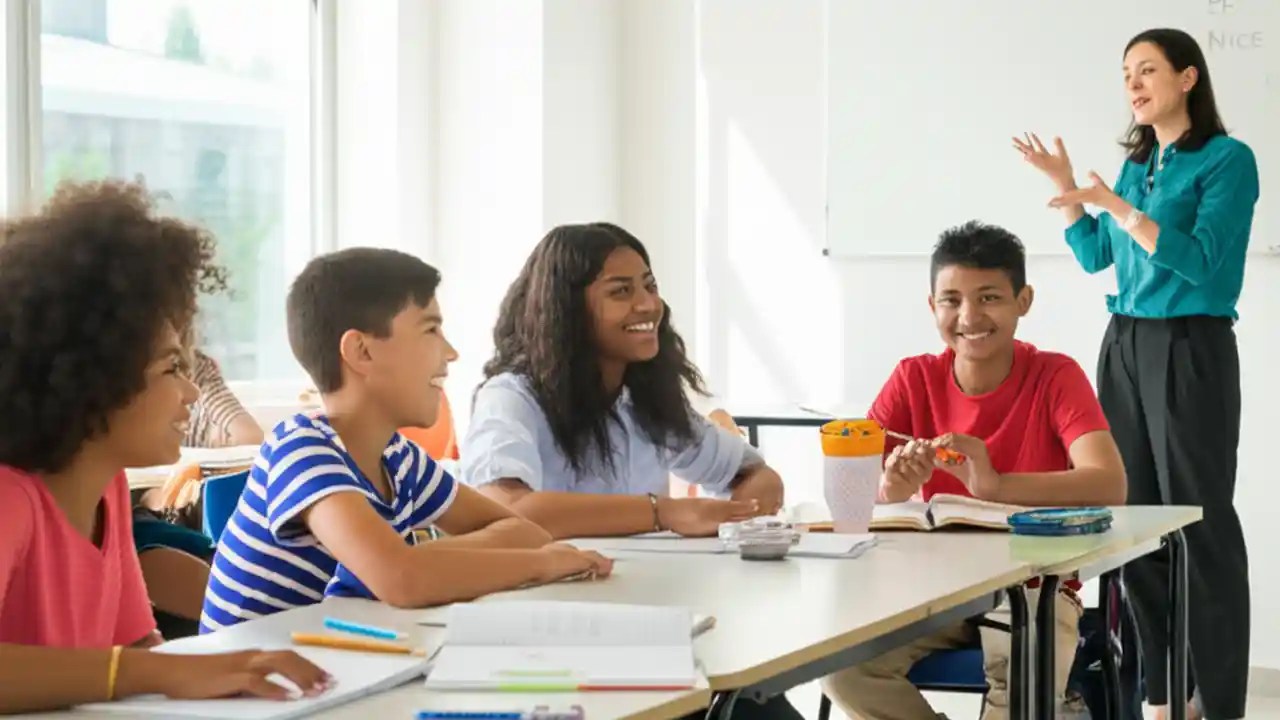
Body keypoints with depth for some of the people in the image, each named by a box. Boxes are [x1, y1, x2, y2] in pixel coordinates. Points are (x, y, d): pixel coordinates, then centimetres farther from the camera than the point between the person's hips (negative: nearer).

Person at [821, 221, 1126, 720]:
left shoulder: (1055, 377, -9)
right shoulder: (914, 379, 0)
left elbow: (1109, 486, -24)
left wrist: (996, 485, -39)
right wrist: (888, 488, -33)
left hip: (1033, 587, -3)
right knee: (840, 658, -24)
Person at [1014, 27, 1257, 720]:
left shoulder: (1228, 159, -9)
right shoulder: (1137, 164, 13)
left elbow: (1199, 262, -18)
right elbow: (1096, 257, 20)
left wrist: (1116, 206, -20)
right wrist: (1068, 190, 8)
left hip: (1190, 351, -7)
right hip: (1125, 346, 7)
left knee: (1199, 523, -4)